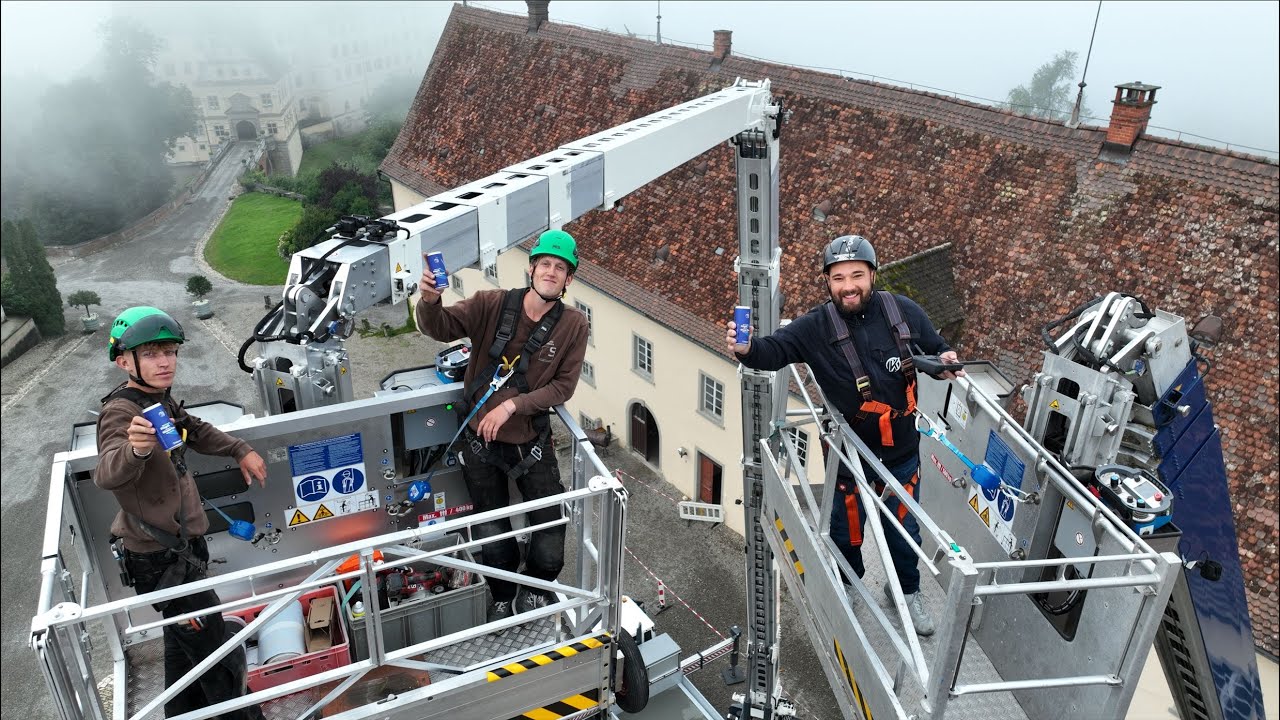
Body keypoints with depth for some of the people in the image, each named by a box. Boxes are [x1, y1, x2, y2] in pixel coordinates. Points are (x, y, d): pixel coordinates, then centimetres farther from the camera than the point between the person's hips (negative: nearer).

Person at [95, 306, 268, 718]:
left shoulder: (161, 400, 4)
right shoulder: (120, 413, -23)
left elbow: (197, 432, 24)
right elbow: (106, 475, -42)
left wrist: (241, 451, 22)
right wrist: (135, 450, -61)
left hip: (182, 543, 10)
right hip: (160, 558, -10)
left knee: (184, 637, 25)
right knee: (217, 653, 0)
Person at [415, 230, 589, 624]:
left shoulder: (573, 325, -10)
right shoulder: (492, 304, -11)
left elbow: (564, 385, -10)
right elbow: (440, 327, -16)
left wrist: (513, 405, -20)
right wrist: (429, 300, -38)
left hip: (531, 441, 0)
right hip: (481, 440, 0)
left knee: (551, 525, 6)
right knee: (492, 532, 16)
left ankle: (533, 588, 38)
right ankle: (503, 597, 43)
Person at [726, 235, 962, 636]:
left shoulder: (904, 313, -8)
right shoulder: (816, 328, -15)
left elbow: (935, 349, 8)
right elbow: (775, 350, -24)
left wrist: (946, 361, -14)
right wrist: (748, 350, -45)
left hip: (902, 453, 2)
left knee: (904, 530, 20)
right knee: (846, 532, 17)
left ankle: (907, 591, 50)